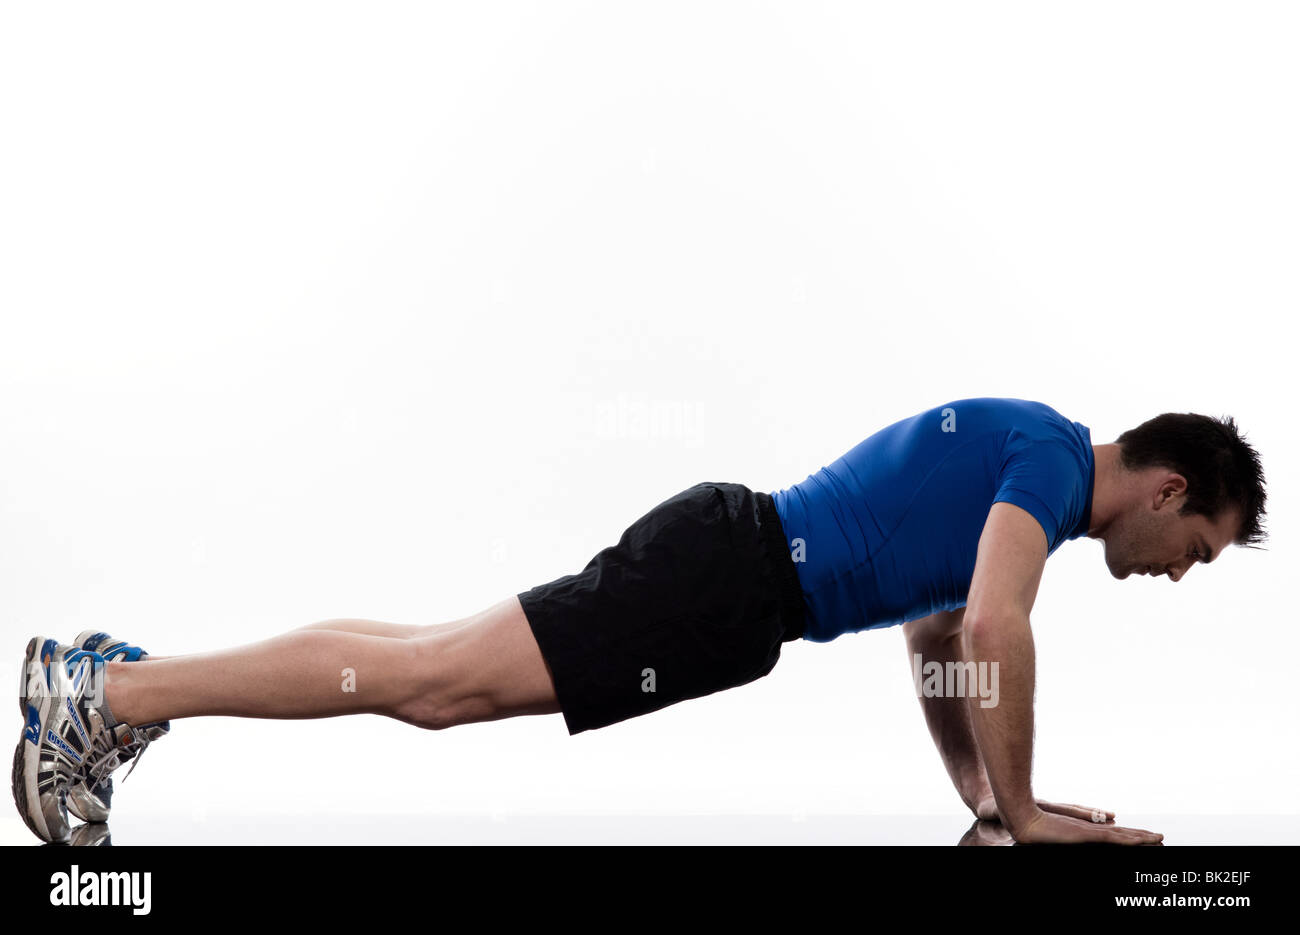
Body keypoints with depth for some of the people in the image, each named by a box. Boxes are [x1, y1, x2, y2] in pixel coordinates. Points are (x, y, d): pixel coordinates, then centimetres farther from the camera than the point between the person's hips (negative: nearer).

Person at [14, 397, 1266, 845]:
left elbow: (932, 636, 32)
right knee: (432, 681, -13)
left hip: (730, 565, 9)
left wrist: (977, 792, 27)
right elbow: (992, 634, -21)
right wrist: (1021, 813, -9)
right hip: (727, 581, -9)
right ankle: (113, 693, -11)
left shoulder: (1015, 457, 23)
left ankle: (123, 678, 9)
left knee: (434, 659, 6)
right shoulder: (1056, 459, -7)